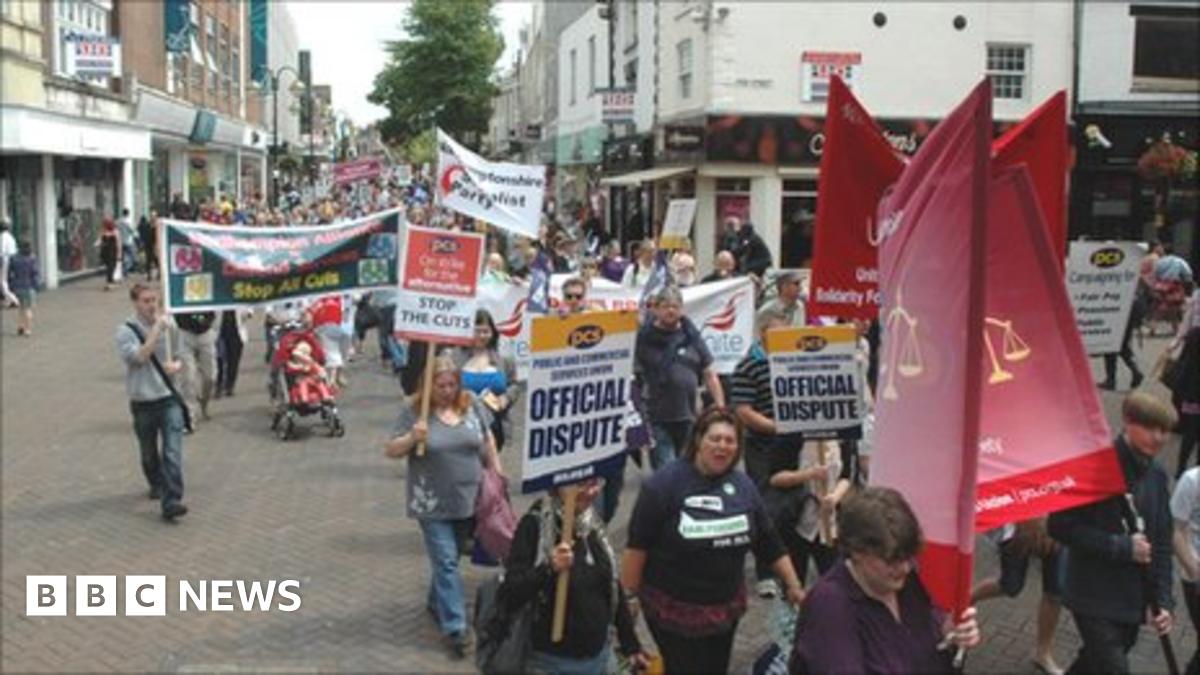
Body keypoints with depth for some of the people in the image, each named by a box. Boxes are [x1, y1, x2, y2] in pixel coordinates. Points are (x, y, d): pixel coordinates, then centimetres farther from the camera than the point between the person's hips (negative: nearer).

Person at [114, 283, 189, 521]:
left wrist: (176, 365, -8)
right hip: (143, 402, 0)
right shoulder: (126, 331, -7)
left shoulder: (168, 326, 3)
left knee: (173, 452, -13)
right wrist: (157, 329, -22)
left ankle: (171, 501, -16)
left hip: (169, 398, 1)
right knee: (149, 453, 18)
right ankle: (157, 485, 43)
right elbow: (139, 356, -24)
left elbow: (179, 357, 15)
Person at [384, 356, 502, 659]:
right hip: (433, 504, -3)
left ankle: (436, 602, 40)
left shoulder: (471, 404, -1)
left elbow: (488, 442, 11)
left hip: (468, 499, 4)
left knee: (448, 558, 18)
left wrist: (498, 478, 11)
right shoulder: (413, 410, -10)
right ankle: (454, 627, -1)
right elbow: (391, 451, -6)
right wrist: (412, 438, -25)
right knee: (446, 562, -4)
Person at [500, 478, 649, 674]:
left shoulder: (593, 524, 4)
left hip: (598, 657, 6)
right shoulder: (535, 524, -15)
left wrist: (631, 644, 16)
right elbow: (509, 595, -20)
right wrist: (548, 569, -34)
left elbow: (614, 588, 13)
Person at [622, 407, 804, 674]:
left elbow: (769, 542, 8)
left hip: (726, 606, 6)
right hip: (673, 608, -6)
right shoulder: (665, 483, -16)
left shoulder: (742, 485, 1)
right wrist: (629, 596, -13)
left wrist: (794, 587, 8)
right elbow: (637, 545, -14)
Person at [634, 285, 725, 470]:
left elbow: (710, 376, 13)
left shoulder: (692, 336, 10)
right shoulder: (644, 338, -3)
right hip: (658, 421, -4)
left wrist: (721, 410, 7)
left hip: (689, 419, 4)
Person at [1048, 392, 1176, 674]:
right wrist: (1122, 547, -21)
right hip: (1094, 598, -6)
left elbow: (1161, 542, 9)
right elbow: (1060, 526, -19)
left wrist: (1163, 600, 2)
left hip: (1133, 599, 7)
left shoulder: (1155, 475, 5)